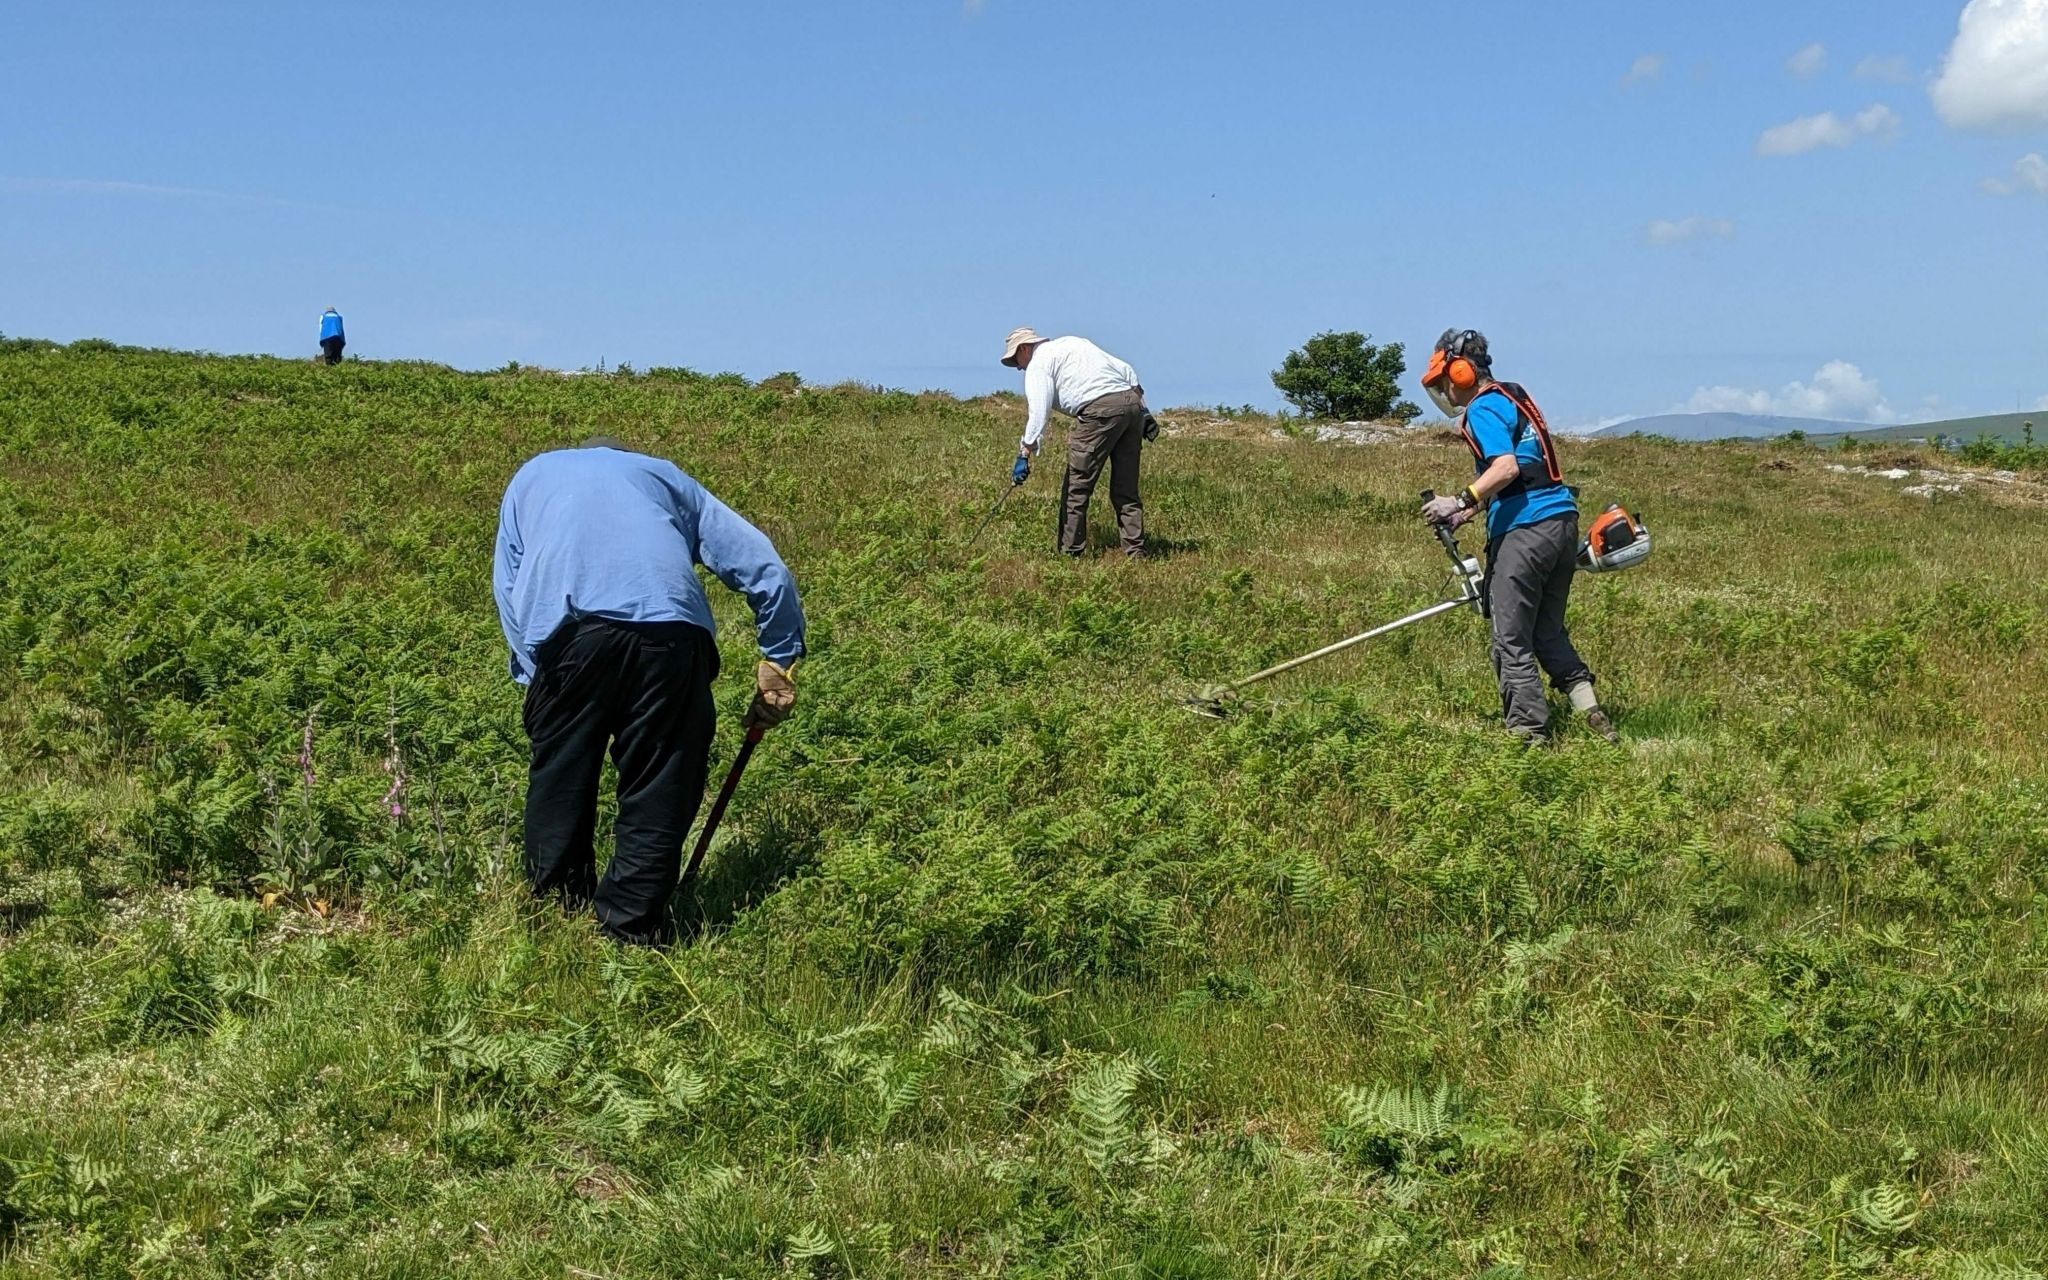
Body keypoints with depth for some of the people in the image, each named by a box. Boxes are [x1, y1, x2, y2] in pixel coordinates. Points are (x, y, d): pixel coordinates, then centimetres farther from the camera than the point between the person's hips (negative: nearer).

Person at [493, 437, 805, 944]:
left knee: (558, 782, 12)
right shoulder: (665, 476, 35)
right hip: (667, 623, 0)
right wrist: (778, 662, 32)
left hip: (564, 625, 0)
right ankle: (631, 931, 8)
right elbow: (765, 568, 27)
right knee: (659, 787, 8)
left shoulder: (533, 475, 37)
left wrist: (535, 679, 23)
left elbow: (508, 587, 25)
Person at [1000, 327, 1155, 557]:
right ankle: (1136, 551, 10)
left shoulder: (1038, 364, 6)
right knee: (1126, 490, 12)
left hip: (1100, 410, -8)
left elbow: (1037, 411, -9)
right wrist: (1143, 412, 22)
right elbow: (1126, 370, 23)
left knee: (1076, 487, 1)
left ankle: (1071, 552, 2)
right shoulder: (1072, 343, 29)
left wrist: (1024, 455, -10)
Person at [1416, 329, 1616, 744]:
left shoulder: (1482, 409, -7)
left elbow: (1506, 468, -23)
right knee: (1548, 632, 19)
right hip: (1562, 522, 10)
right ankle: (1589, 707, 11)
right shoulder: (1514, 398, 22)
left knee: (1512, 643, -2)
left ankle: (1529, 734, -1)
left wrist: (1460, 502, -23)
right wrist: (1466, 514, 24)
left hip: (1524, 531, -10)